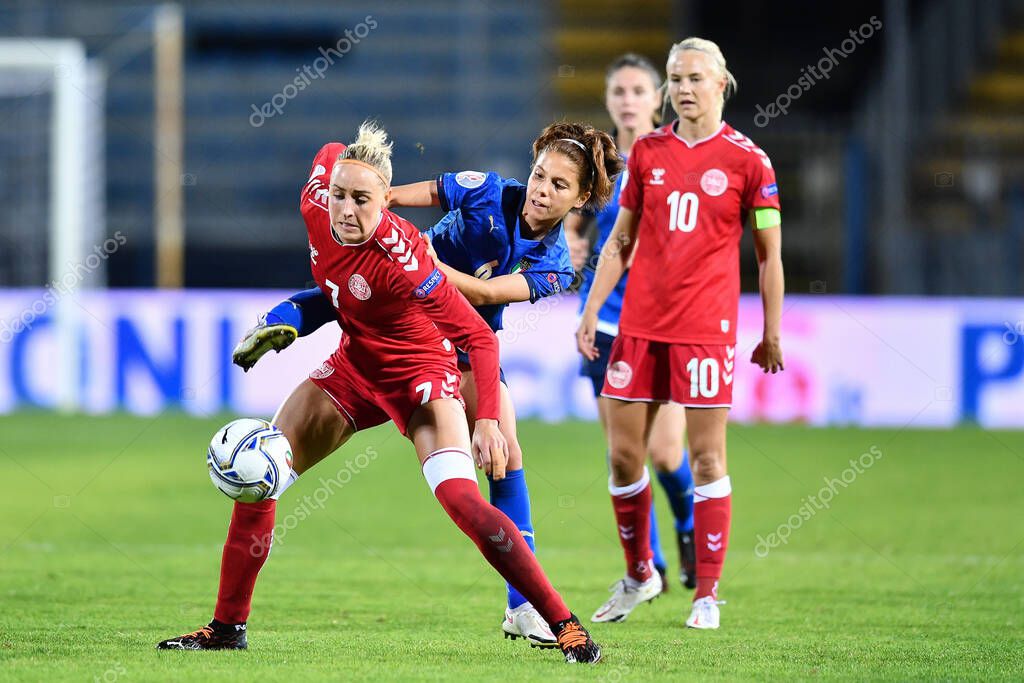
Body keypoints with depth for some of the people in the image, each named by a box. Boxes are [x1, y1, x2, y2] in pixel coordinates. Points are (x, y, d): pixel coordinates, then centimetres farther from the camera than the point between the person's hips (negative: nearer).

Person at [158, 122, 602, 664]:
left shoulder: (401, 259, -34)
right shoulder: (317, 208, -18)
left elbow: (478, 336, -29)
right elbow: (331, 154, 7)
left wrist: (488, 419, -38)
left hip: (419, 375, -7)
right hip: (354, 367, 7)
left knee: (460, 498, -25)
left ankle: (564, 624, -18)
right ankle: (227, 626, 17)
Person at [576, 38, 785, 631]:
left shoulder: (747, 159, -2)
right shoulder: (648, 152, 8)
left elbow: (769, 253, 3)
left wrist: (772, 333, 1)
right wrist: (592, 309, 9)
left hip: (706, 327, -4)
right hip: (640, 321, 4)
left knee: (707, 458, -3)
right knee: (624, 455, 4)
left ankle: (708, 593, 5)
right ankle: (639, 574, 22)